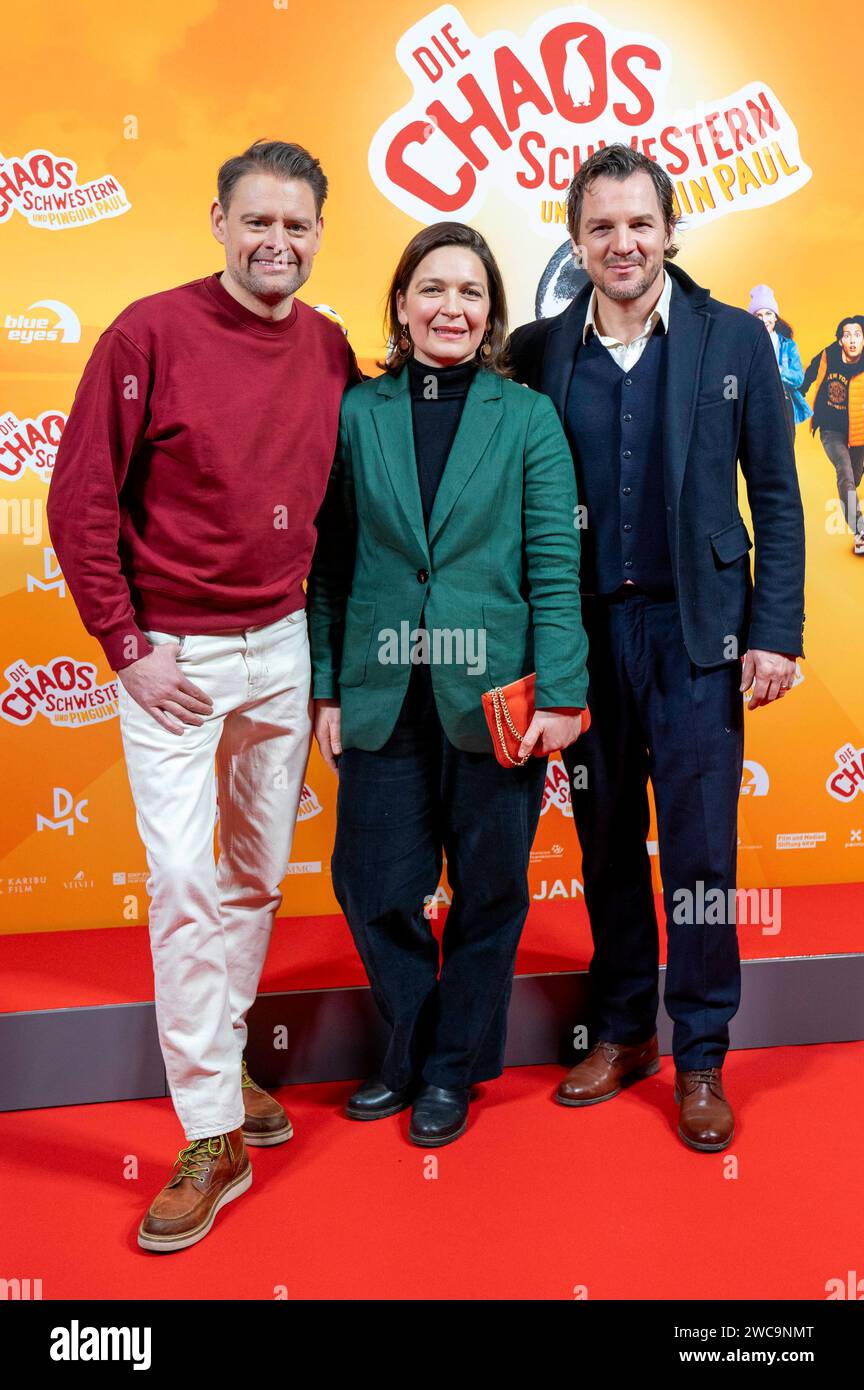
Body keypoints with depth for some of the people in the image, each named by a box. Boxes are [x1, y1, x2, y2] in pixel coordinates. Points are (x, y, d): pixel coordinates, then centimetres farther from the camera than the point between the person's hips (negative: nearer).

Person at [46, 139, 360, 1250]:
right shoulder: (151, 333, -9)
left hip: (282, 648, 5)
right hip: (173, 654, -4)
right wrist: (127, 647, -11)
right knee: (184, 885, -5)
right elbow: (80, 501, -9)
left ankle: (221, 1060, 32)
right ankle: (211, 1137, 8)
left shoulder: (331, 352, 5)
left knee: (258, 874, 12)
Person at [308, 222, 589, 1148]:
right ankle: (408, 1050, 33)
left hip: (494, 696, -1)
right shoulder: (356, 413, 5)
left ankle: (452, 1069, 30)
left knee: (488, 890, 9)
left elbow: (555, 560, -2)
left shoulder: (528, 417, 2)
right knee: (376, 888, 7)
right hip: (382, 696, 1)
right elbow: (329, 561, 5)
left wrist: (560, 692, -9)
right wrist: (323, 689, 1)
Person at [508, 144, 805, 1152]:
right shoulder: (538, 352, 4)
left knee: (699, 851, 3)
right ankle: (622, 1030, 29)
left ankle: (700, 1059, 20)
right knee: (607, 843, 12)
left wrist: (774, 632, -5)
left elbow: (775, 497, 2)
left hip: (694, 628, -1)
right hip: (584, 632, 2)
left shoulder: (735, 340, 2)